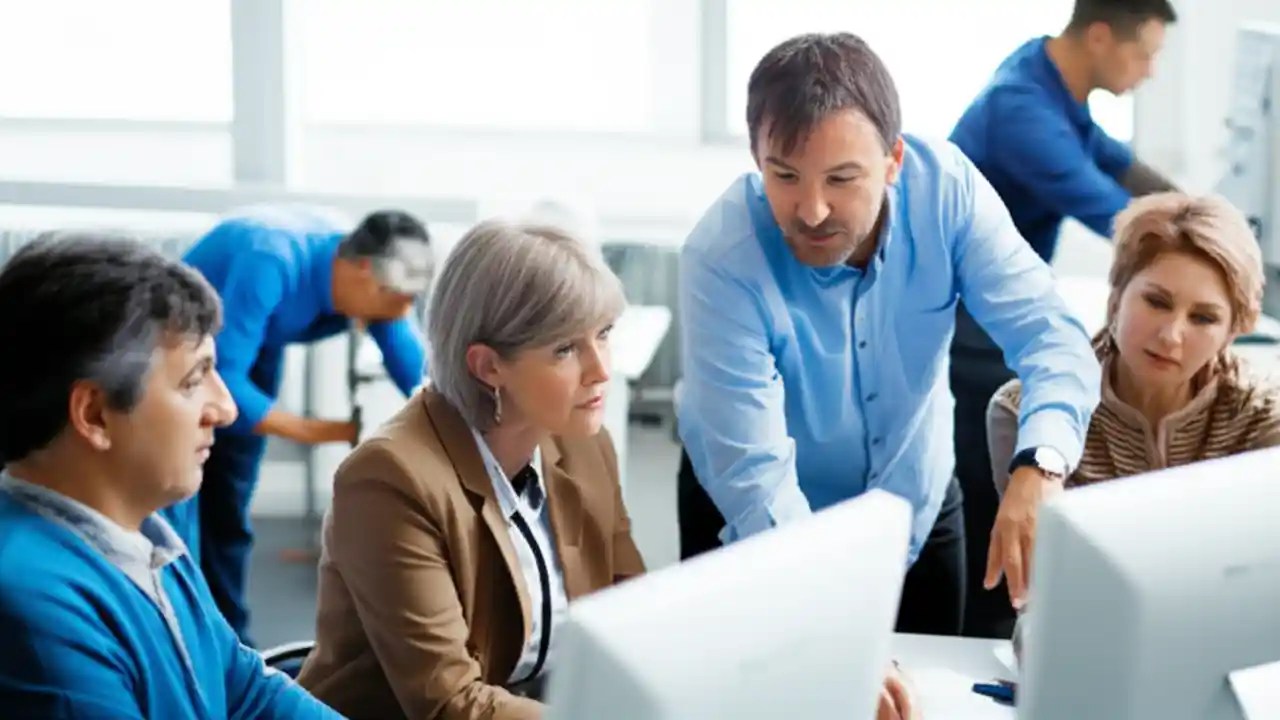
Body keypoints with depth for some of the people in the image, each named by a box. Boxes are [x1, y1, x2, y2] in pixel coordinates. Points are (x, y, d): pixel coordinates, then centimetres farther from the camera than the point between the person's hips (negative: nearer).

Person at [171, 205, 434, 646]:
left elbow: (421, 381, -13)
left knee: (229, 513, 11)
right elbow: (223, 380, -39)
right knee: (176, 516, -13)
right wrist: (316, 432, -40)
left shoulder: (371, 282, -18)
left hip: (252, 356, 7)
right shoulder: (270, 263, -39)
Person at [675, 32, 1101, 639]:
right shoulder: (722, 258, -31)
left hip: (917, 511, 3)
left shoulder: (946, 187, -22)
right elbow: (754, 475, -35)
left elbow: (1051, 336, -28)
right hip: (763, 538, -3)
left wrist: (1038, 472, -49)